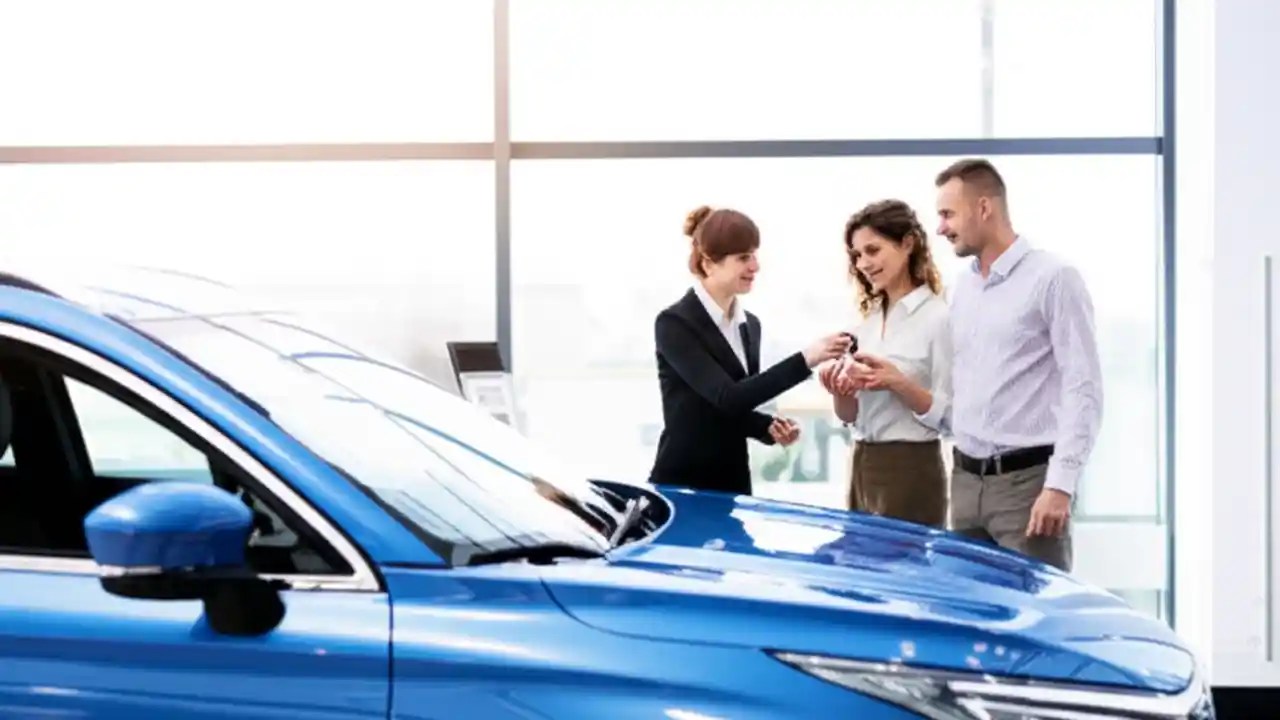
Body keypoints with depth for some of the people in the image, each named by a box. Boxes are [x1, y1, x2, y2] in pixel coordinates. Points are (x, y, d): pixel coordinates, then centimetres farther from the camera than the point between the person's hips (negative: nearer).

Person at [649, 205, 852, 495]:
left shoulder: (749, 325, 11)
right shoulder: (675, 323, -12)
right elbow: (727, 397, -22)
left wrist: (768, 427, -2)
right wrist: (804, 360, -27)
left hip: (733, 485, 7)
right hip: (680, 487, -7)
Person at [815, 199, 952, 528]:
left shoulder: (938, 318, -9)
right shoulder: (867, 321, 11)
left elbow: (949, 416, -12)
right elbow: (850, 415, 14)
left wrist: (898, 383, -23)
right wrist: (840, 393, -7)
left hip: (910, 471, -7)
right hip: (862, 466, 7)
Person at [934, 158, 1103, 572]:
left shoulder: (1052, 279, -7)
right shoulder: (961, 288, 16)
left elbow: (1083, 390, -12)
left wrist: (1060, 484, -18)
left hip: (1027, 480, -7)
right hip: (966, 480, 7)